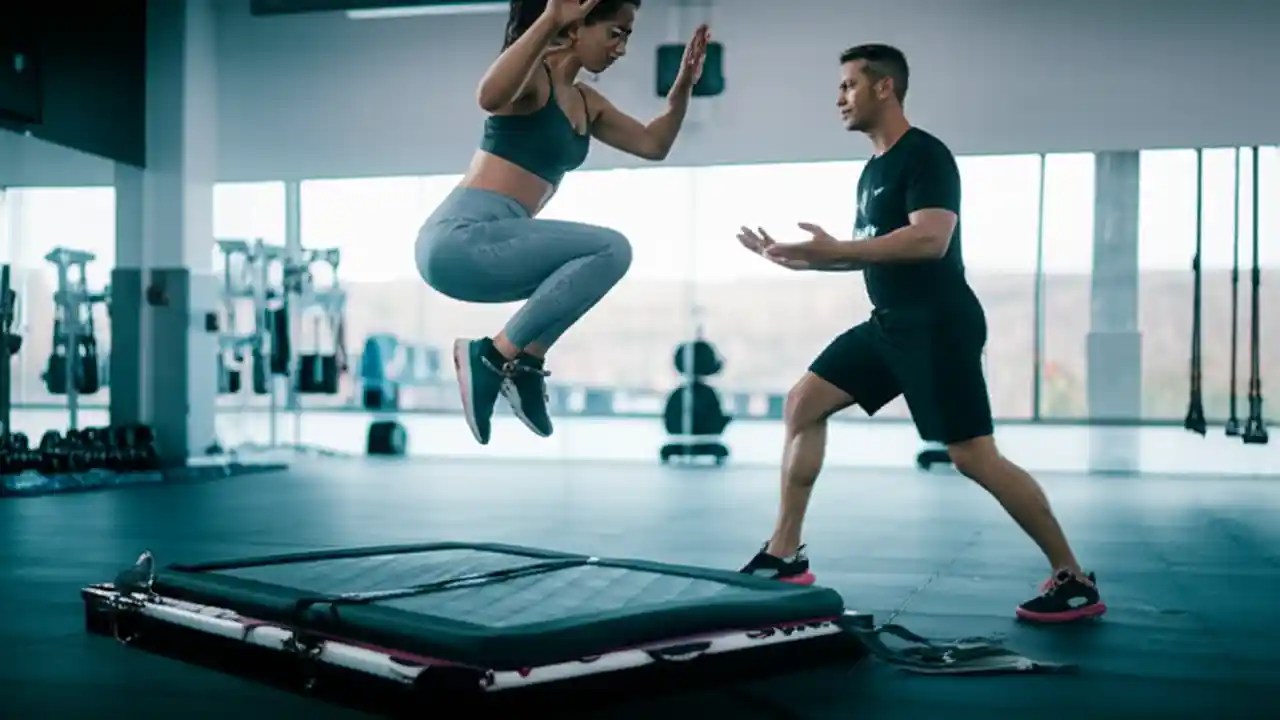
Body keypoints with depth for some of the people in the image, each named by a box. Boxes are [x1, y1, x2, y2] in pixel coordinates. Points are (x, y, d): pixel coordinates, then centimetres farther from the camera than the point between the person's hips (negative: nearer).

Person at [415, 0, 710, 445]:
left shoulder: (585, 102, 19)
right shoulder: (532, 75, -8)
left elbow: (653, 144, 25)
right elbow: (488, 97, -33)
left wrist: (683, 86, 12)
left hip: (493, 244, 10)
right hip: (460, 236, -10)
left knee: (600, 261, 25)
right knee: (611, 250, -21)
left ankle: (524, 363, 11)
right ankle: (493, 355, -15)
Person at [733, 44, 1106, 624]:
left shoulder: (925, 156, -13)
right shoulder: (873, 169, 16)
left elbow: (929, 239, -27)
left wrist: (834, 251, -27)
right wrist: (799, 259, 13)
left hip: (939, 326, -10)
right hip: (891, 324, 10)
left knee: (972, 456, -11)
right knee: (803, 403, 5)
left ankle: (1074, 581, 3)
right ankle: (785, 554, 9)